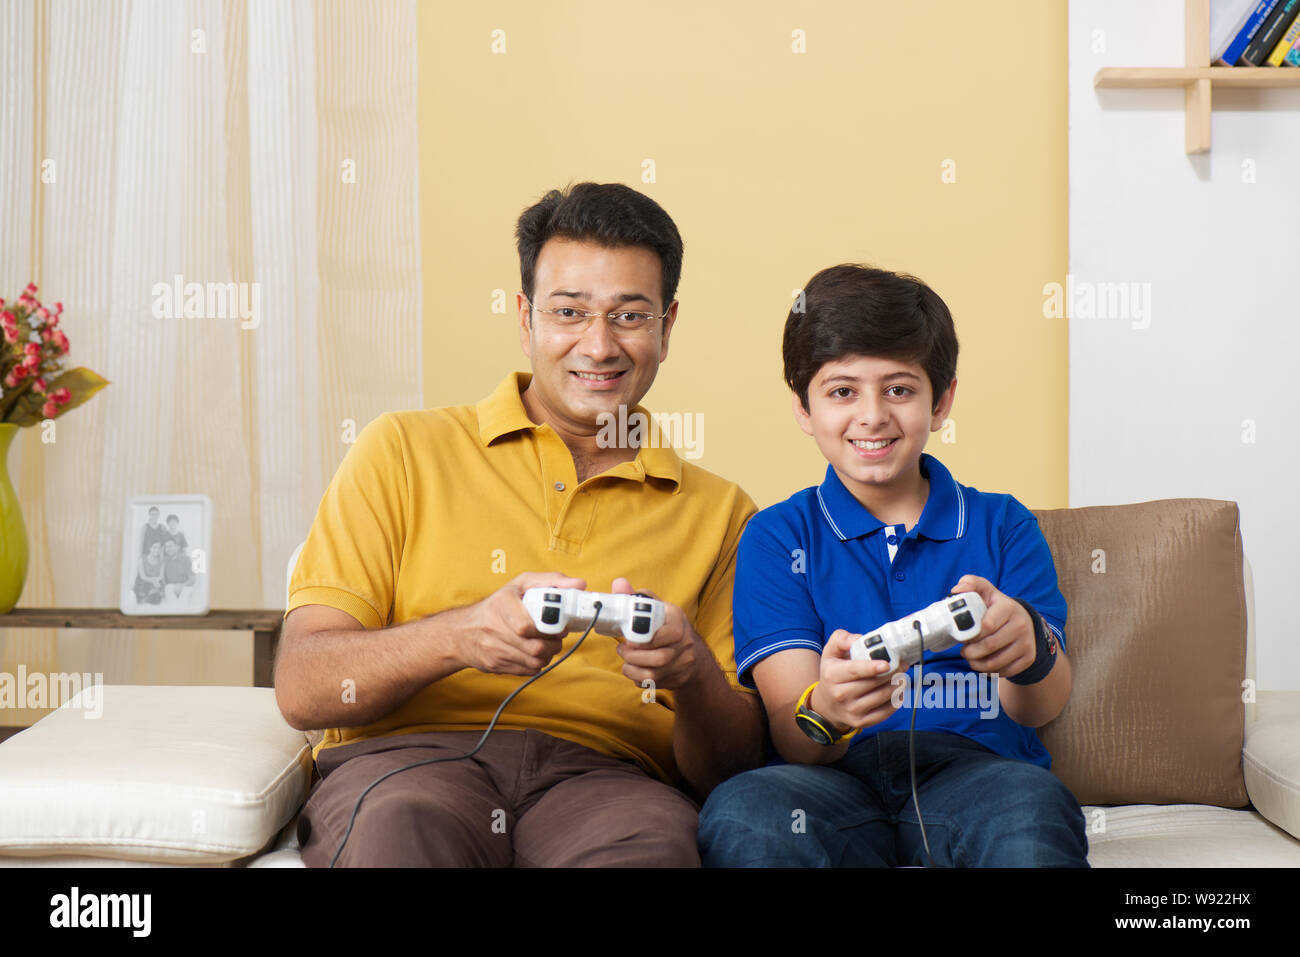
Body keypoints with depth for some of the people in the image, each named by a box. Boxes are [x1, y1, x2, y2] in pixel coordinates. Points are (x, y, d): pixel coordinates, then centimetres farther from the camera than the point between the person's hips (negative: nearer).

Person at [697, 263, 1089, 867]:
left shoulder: (1003, 525, 14)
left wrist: (1026, 647, -28)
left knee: (1034, 806, -38)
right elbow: (794, 740, -1)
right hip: (832, 778, 2)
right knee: (739, 813, -33)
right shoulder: (776, 538, 12)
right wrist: (825, 712, -29)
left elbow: (1042, 707, -1)